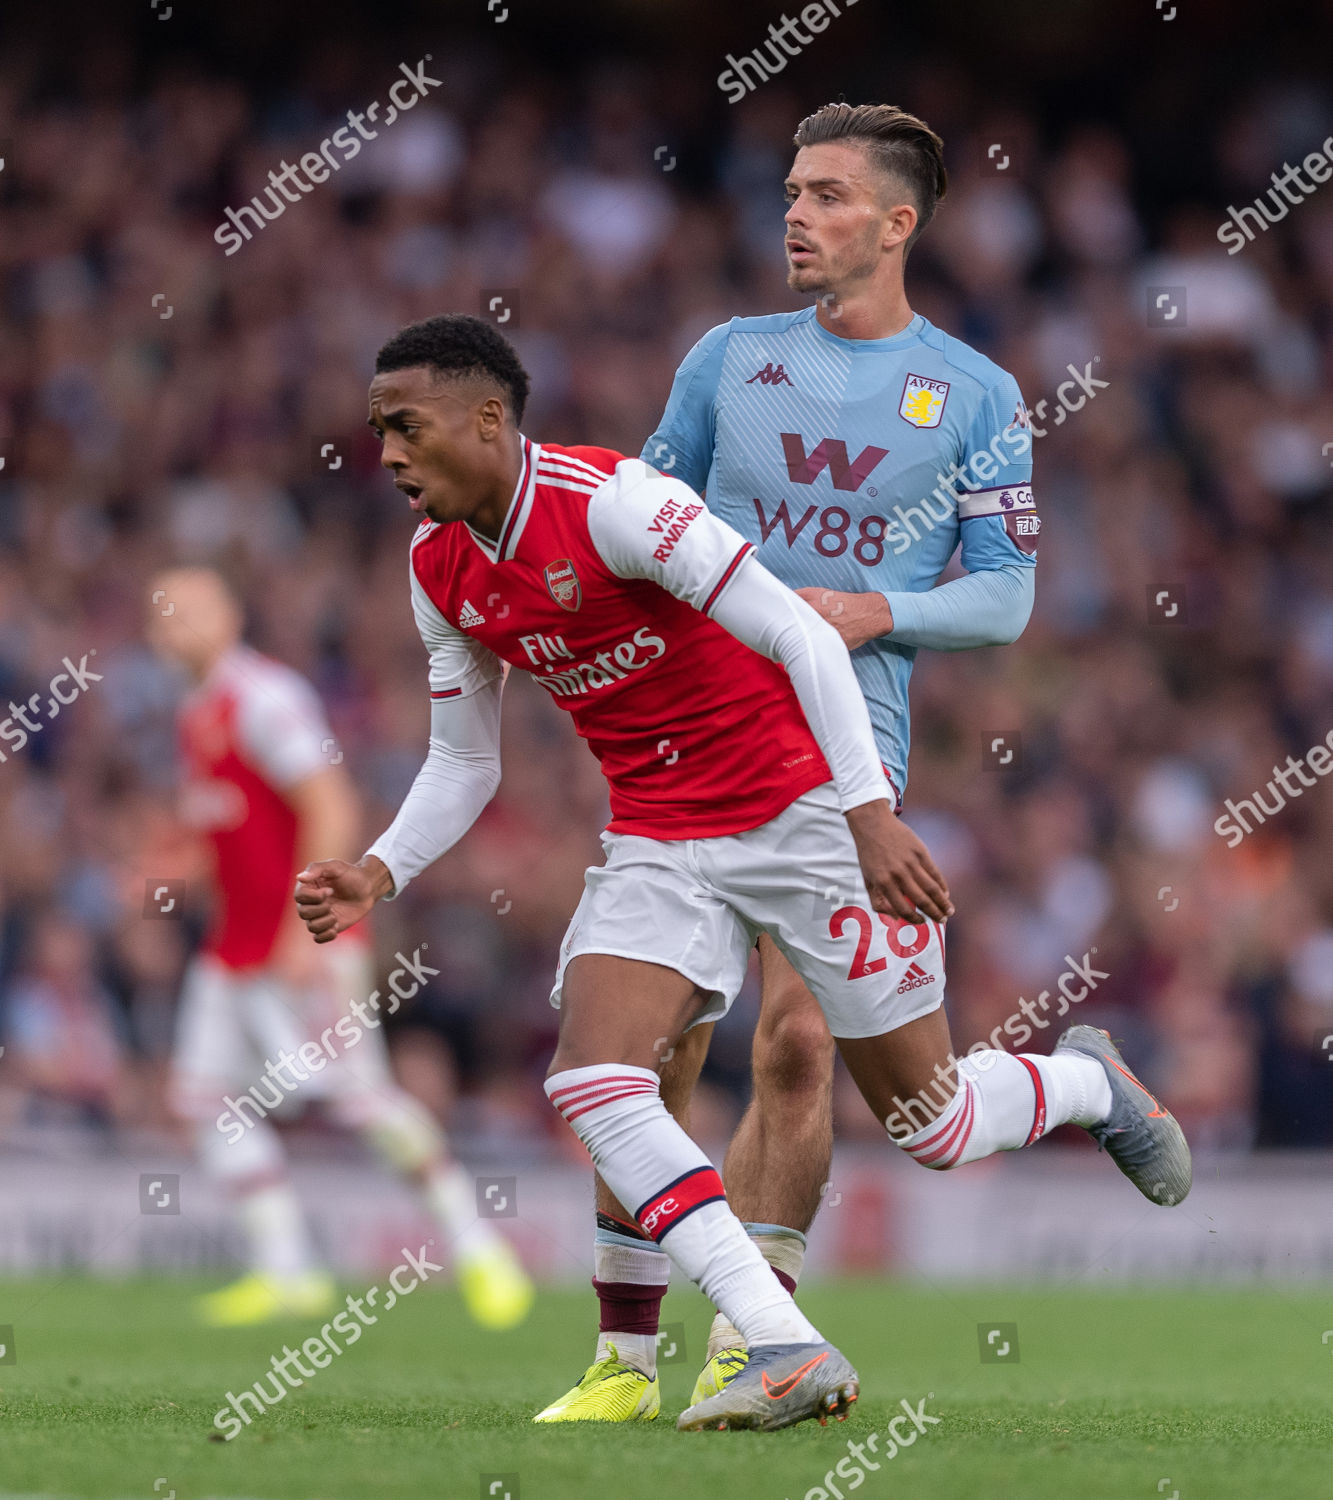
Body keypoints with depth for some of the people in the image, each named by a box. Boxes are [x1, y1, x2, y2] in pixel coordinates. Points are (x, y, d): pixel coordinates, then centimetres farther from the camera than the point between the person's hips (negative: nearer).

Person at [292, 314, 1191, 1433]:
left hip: (805, 812, -6)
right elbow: (464, 763, 15)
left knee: (930, 1124, 1)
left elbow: (803, 637, -23)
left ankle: (1088, 1083, 36)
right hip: (659, 845, 6)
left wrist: (872, 814, -29)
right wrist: (379, 876, -2)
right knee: (590, 1082, -20)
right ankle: (788, 1350, -21)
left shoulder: (609, 500, -21)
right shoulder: (441, 573, 2)